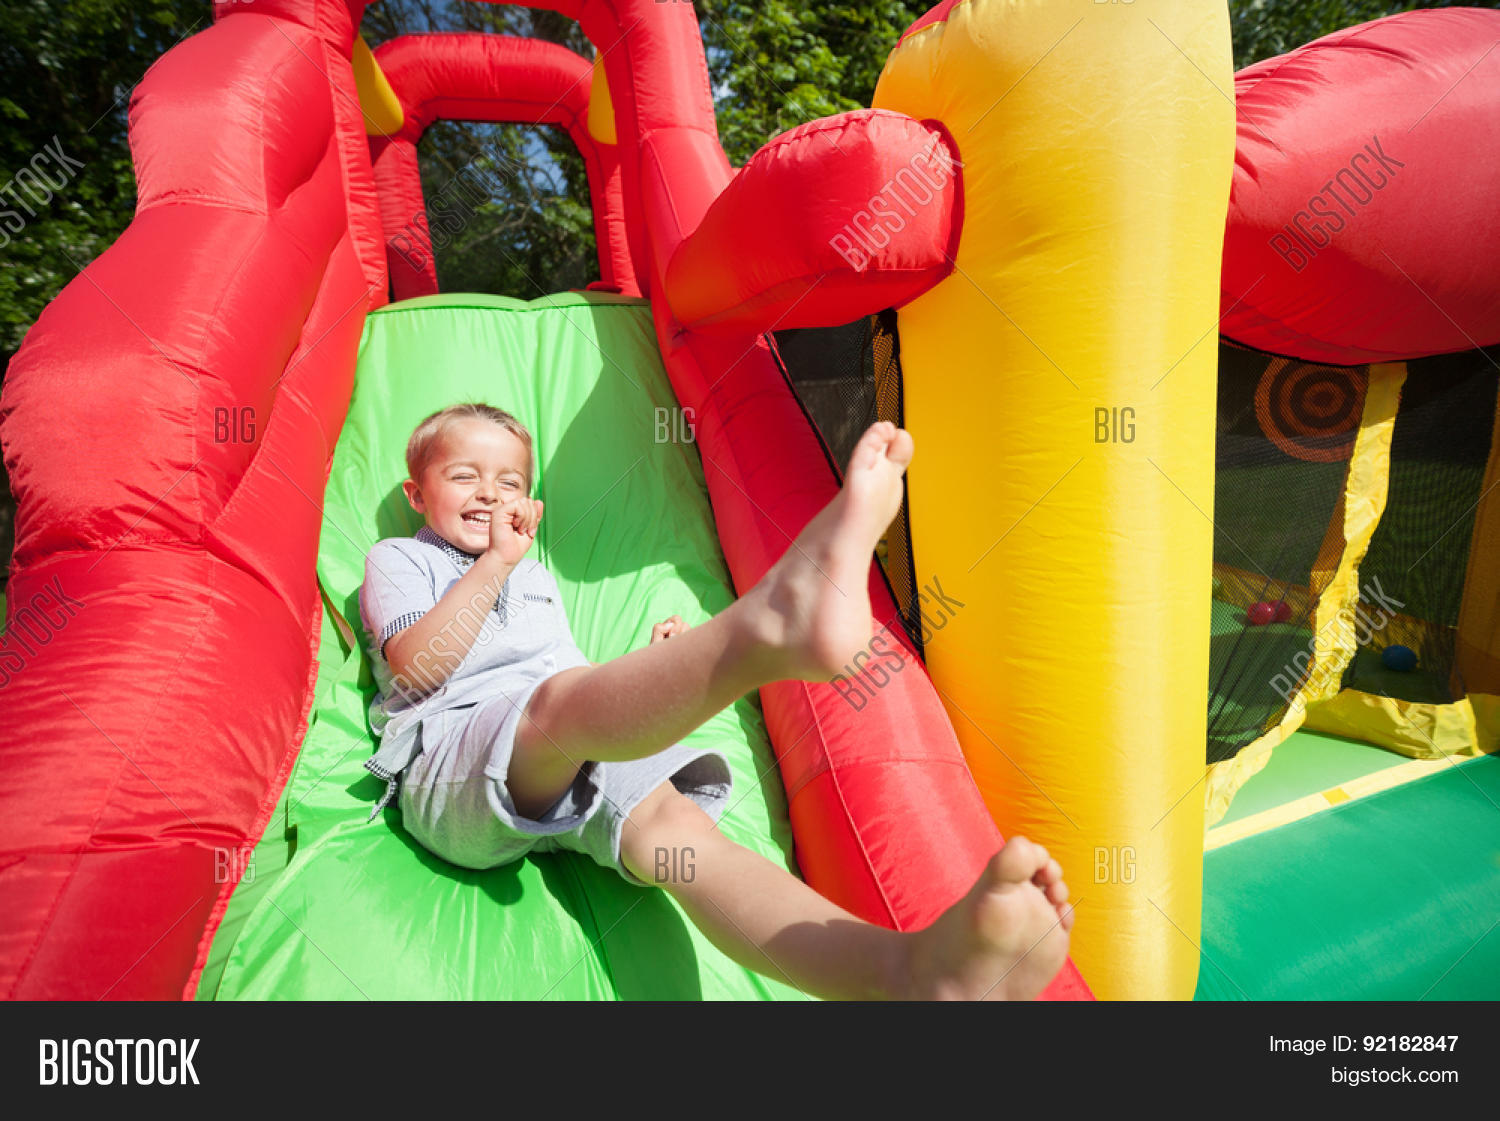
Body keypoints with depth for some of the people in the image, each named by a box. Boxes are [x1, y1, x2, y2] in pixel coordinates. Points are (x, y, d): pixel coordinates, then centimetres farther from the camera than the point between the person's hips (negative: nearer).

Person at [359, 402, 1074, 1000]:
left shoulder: (538, 579, 35)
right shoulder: (396, 559, 20)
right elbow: (417, 670, -2)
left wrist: (655, 670, 12)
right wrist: (496, 563, -2)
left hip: (568, 767, 3)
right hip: (451, 757, -3)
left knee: (668, 822, -29)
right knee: (558, 701, -36)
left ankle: (910, 968, -57)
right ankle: (776, 618, -68)